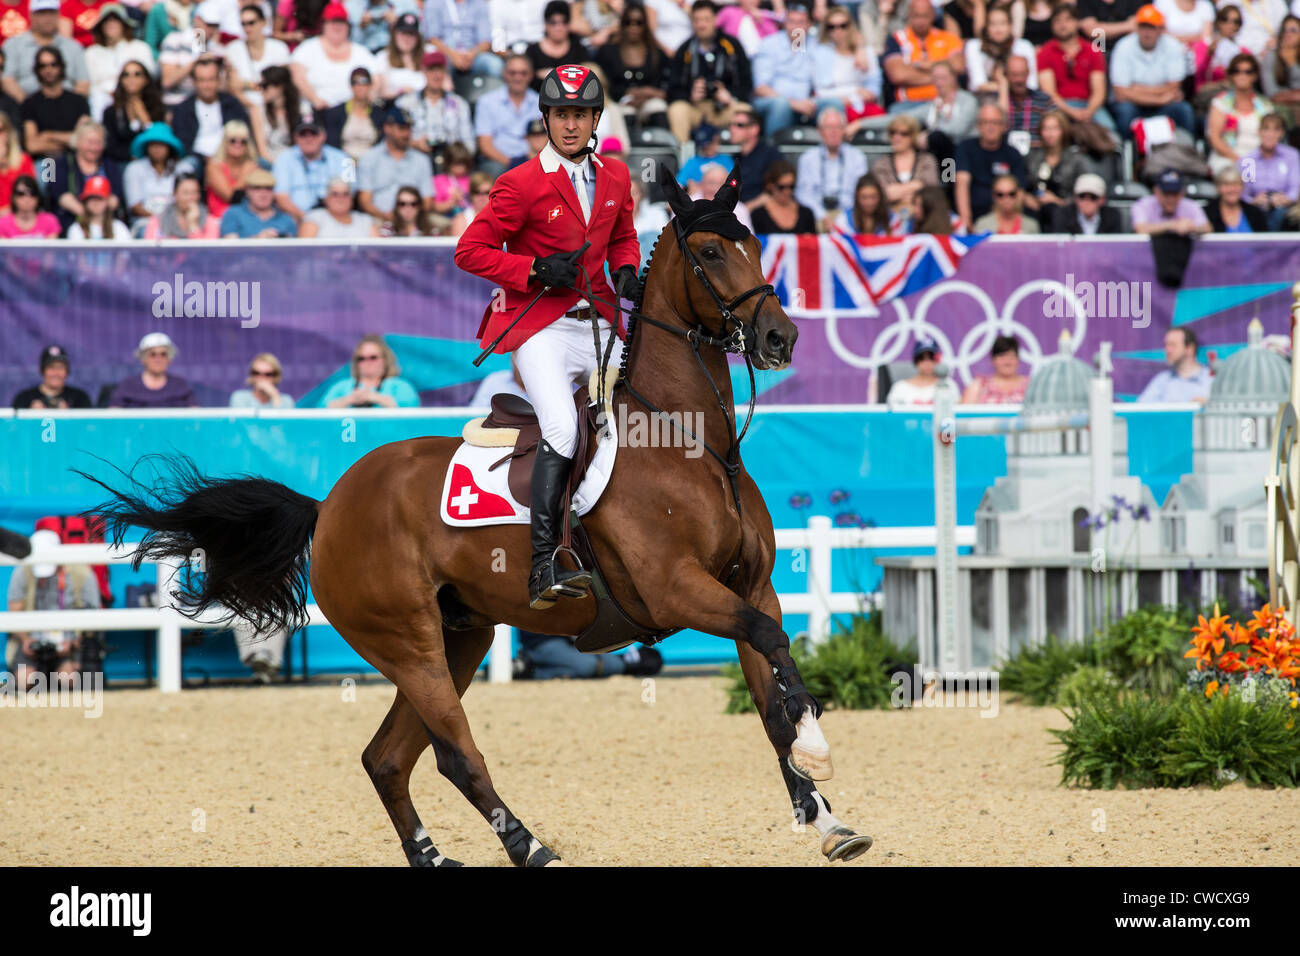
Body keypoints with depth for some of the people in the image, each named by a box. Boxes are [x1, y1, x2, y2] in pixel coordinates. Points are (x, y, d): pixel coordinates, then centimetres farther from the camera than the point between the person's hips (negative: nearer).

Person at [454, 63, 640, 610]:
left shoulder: (615, 177, 10)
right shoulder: (522, 184, -7)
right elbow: (471, 250, -7)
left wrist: (626, 271, 5)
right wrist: (536, 269, -17)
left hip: (597, 324, 6)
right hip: (540, 328, -6)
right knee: (562, 428, -25)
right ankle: (544, 567, -29)